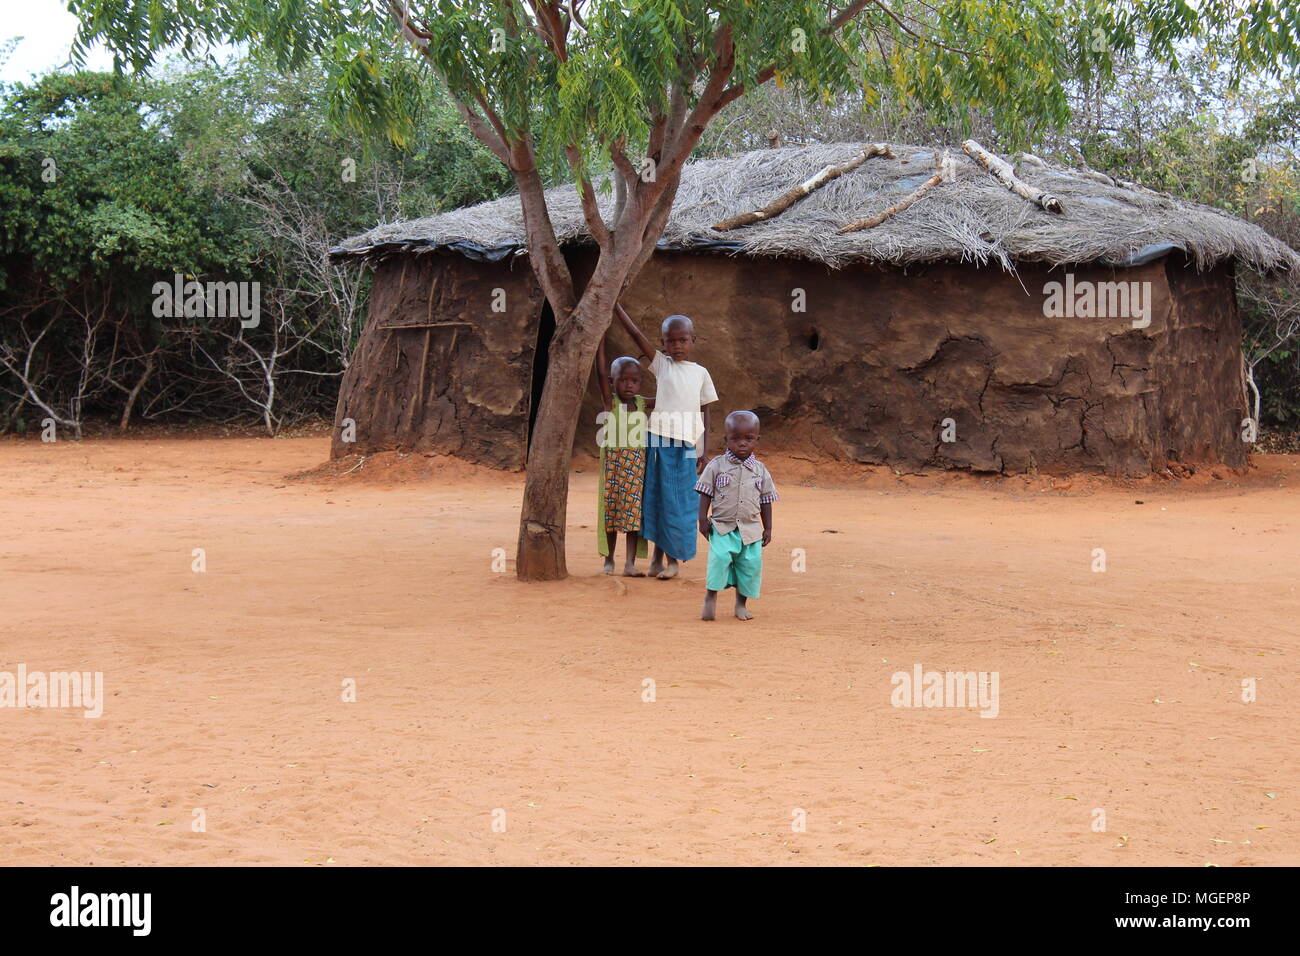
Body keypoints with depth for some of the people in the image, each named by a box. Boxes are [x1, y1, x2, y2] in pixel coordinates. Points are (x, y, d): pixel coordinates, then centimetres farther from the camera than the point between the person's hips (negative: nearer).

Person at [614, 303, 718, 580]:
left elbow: (705, 412, 11)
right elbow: (636, 334, 0)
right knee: (659, 494, 1)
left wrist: (704, 451, 6)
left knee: (680, 499, 2)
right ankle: (657, 556, 9)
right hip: (661, 438, -1)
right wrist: (614, 305, -8)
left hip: (688, 443, 1)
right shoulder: (661, 363, 7)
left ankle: (673, 558, 10)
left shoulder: (701, 373, 10)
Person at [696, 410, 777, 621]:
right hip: (722, 527, -3)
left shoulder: (760, 470, 7)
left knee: (751, 563, -2)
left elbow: (765, 501, 13)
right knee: (719, 557, -21)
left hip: (751, 529, 3)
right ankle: (711, 596, -4)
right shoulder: (717, 465, 0)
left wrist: (768, 528, 12)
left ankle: (742, 602, 16)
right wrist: (703, 520, -3)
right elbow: (706, 493, 3)